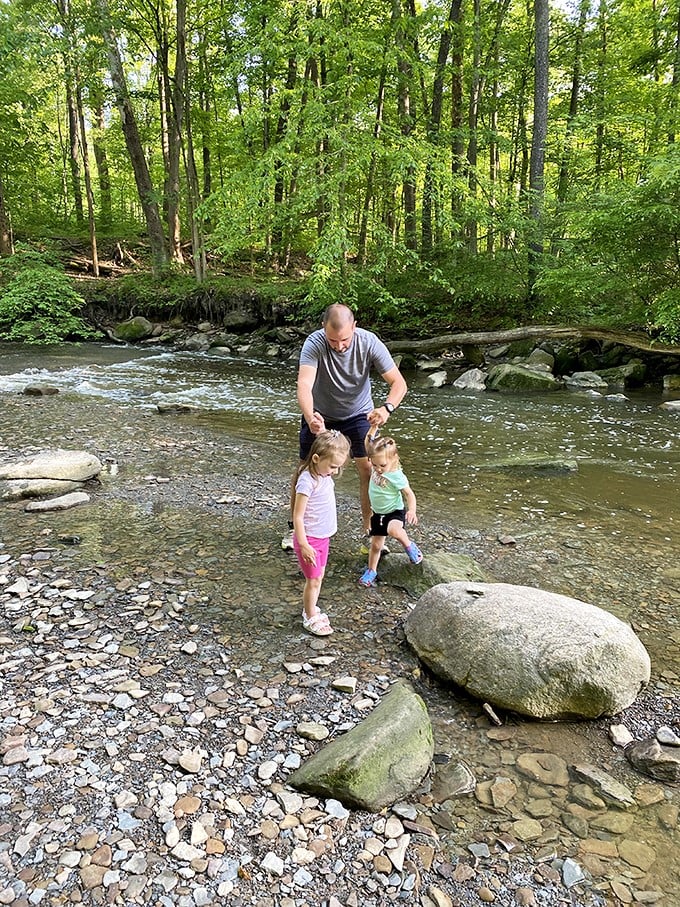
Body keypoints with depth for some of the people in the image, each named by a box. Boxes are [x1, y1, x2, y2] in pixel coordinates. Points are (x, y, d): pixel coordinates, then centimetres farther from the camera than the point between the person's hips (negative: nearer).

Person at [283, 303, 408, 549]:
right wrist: (310, 418, -62)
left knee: (369, 469, -10)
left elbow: (399, 383, -26)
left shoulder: (369, 342, -25)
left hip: (359, 415, 1)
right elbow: (304, 385, -43)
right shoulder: (314, 343, -30)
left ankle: (370, 531, 5)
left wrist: (387, 408, -47)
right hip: (319, 415, 0)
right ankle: (296, 527, 27)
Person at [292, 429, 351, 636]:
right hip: (311, 539, -8)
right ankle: (310, 619, 24)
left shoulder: (324, 475, -4)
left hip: (323, 537, 8)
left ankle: (311, 610, 38)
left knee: (319, 576, 20)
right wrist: (303, 545, -23)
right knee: (313, 580, 6)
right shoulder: (307, 481, -27)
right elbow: (298, 516, -24)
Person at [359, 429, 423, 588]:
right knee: (376, 544, 12)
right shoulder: (377, 463, -9)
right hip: (378, 513, 6)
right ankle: (371, 571, 33)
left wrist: (412, 510, -32)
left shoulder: (397, 476, -25)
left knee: (393, 530, -36)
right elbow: (369, 443, -1)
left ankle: (409, 546, -7)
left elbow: (409, 494, -17)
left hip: (395, 511, -6)